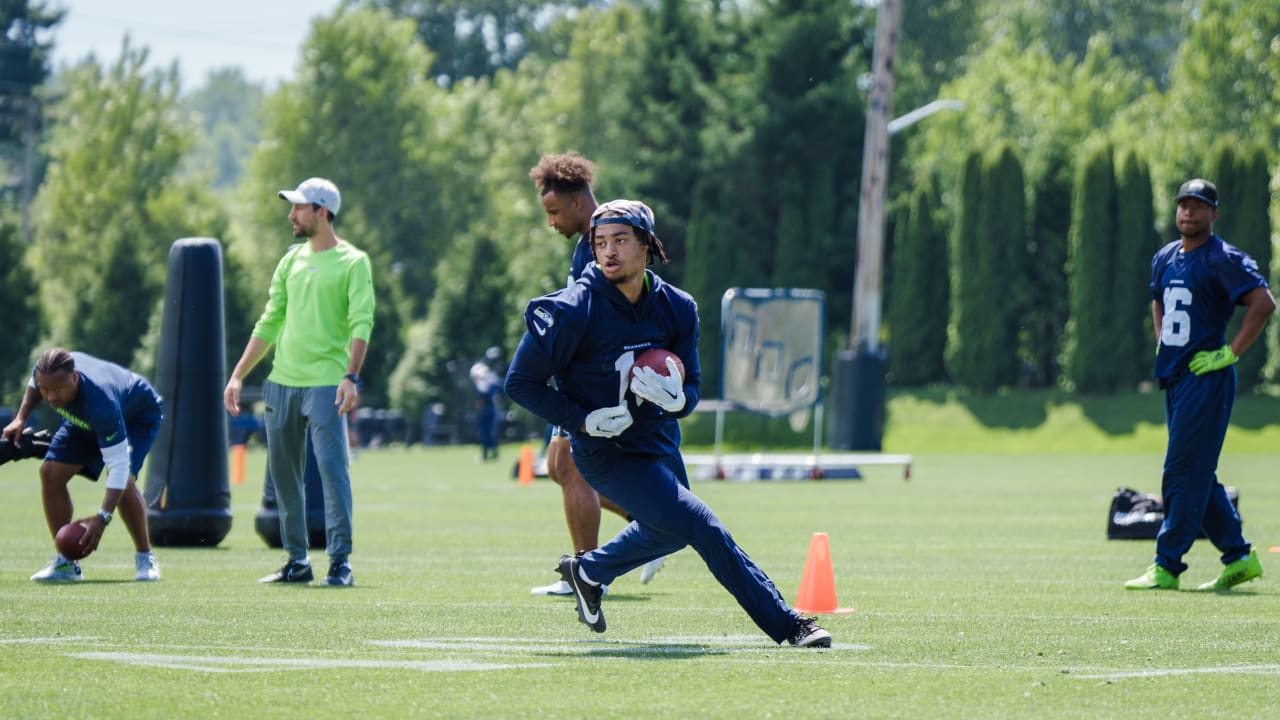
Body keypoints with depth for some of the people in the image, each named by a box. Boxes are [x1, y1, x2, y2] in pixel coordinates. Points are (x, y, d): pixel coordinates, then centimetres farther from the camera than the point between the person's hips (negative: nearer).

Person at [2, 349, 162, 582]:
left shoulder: (100, 402, -48)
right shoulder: (44, 374, -31)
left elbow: (118, 465, -47)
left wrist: (102, 518, -54)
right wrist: (20, 419, -8)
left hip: (139, 415, -6)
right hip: (85, 420, 6)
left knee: (124, 480, -29)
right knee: (51, 472, -10)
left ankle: (145, 558, -8)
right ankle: (66, 563, -1)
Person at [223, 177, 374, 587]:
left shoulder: (352, 262, -3)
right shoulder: (291, 260, 16)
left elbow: (361, 323, -12)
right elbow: (269, 323, 20)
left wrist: (351, 376, -25)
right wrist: (238, 375, 15)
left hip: (326, 383, -7)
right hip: (282, 382, 7)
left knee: (333, 469, -12)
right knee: (283, 473, 8)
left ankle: (340, 563, -10)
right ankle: (297, 561, 15)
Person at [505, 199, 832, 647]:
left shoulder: (676, 308, -5)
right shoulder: (573, 311, -20)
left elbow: (691, 388, 2)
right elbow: (521, 383, -13)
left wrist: (676, 400, -23)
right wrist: (584, 421, -23)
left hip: (660, 440, 7)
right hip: (606, 454, -7)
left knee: (669, 532, 30)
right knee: (703, 528, -17)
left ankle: (587, 571, 53)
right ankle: (787, 626, -10)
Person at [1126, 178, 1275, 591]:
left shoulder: (1222, 260, -11)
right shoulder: (1165, 259, 15)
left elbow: (1264, 303, -20)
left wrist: (1231, 353, -19)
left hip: (1206, 377, -9)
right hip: (1175, 380, 9)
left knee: (1183, 473, -10)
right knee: (1196, 475, 11)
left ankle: (1166, 568, -9)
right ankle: (1239, 557, 18)